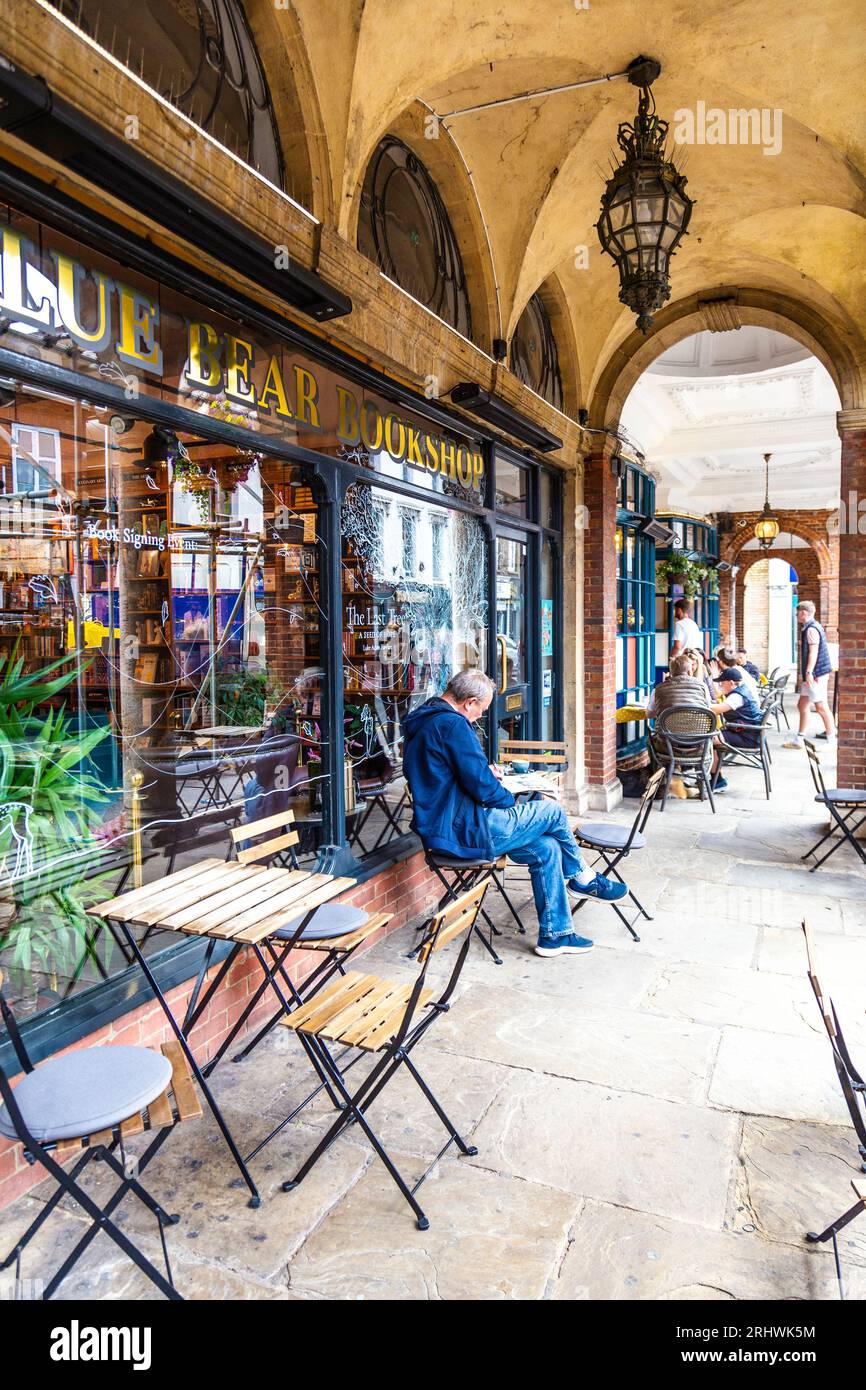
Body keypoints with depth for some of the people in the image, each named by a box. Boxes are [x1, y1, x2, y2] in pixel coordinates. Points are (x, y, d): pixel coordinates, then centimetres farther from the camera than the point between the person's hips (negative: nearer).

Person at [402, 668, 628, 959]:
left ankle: (554, 935, 14)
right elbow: (482, 787, -21)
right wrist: (510, 801, -1)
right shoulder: (452, 724, -20)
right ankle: (582, 879, 25)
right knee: (553, 812, 1)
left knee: (547, 847, 10)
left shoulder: (423, 720, 14)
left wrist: (485, 771, 15)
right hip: (465, 831, -10)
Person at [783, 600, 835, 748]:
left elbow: (813, 652, -21)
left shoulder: (811, 629, -14)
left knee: (821, 706, -6)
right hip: (812, 675, 11)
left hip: (816, 673, -11)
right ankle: (798, 739, 18)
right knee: (802, 705, 13)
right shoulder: (811, 627, 18)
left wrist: (809, 672, -26)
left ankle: (832, 740, -1)